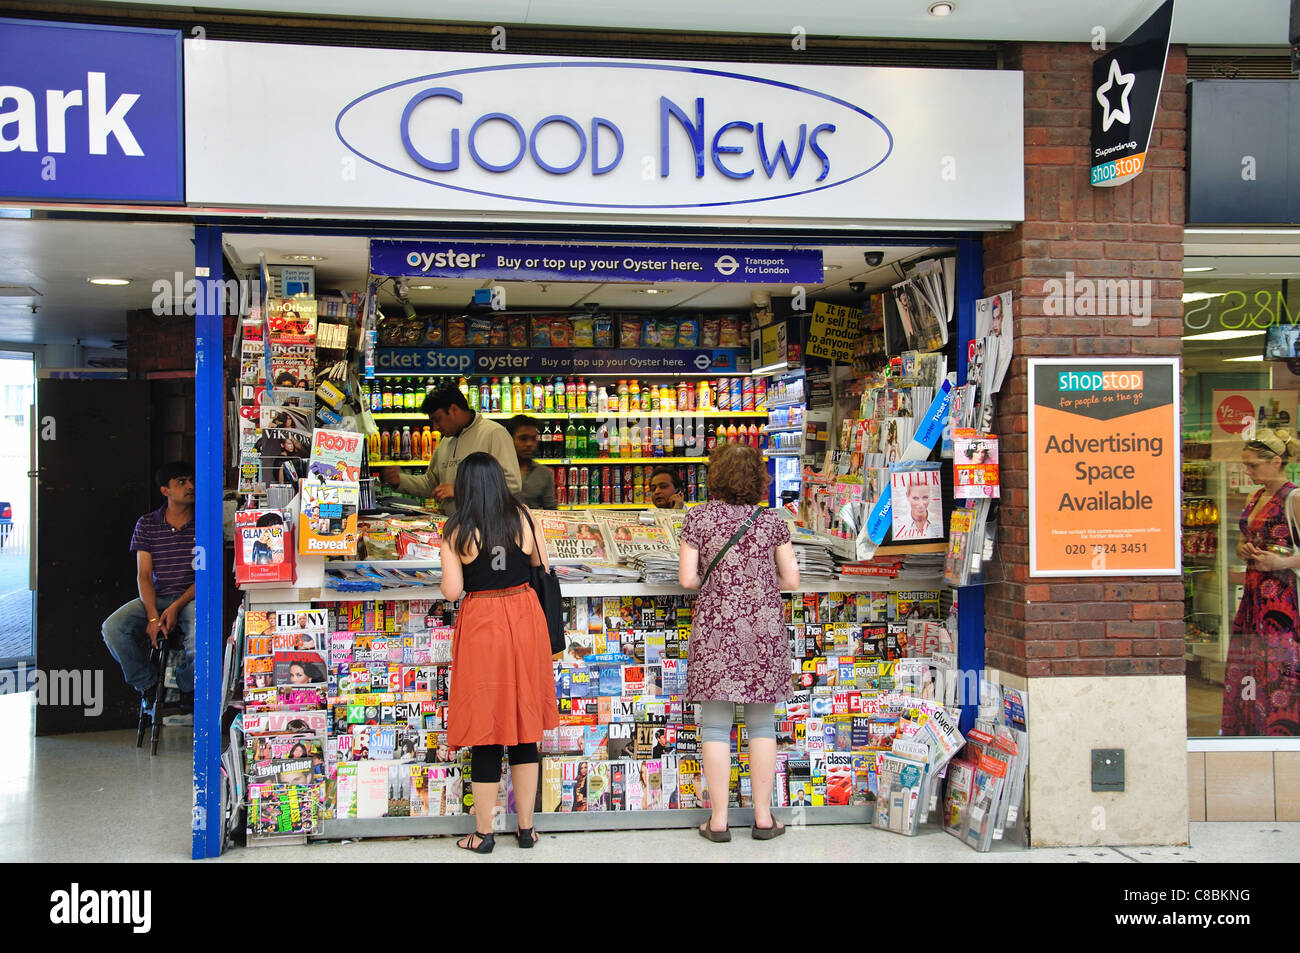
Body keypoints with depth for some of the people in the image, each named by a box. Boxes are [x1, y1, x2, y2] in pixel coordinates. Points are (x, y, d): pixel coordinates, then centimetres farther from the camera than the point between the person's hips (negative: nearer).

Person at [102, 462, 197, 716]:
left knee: (199, 639, -34)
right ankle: (148, 684, 1)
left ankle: (186, 688, 0)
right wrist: (153, 616, -15)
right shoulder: (147, 524, 7)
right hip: (155, 598, 2)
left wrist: (176, 607, -17)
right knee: (112, 628, -24)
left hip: (192, 597, -2)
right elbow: (144, 575, 1)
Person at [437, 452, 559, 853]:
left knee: (484, 727, 5)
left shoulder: (456, 531, -7)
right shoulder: (523, 517, 0)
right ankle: (526, 827, 19)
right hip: (523, 620, 3)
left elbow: (452, 590, -9)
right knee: (524, 723, 12)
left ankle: (483, 833, 13)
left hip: (480, 626, -3)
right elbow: (542, 565, 8)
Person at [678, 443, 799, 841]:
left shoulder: (699, 518, -3)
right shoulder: (771, 520, 2)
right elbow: (790, 580, 3)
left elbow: (687, 579, -5)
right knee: (762, 724, 10)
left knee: (716, 726, 5)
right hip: (764, 628, 2)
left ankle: (719, 820, 8)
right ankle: (763, 817, 15)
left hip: (716, 628, -1)